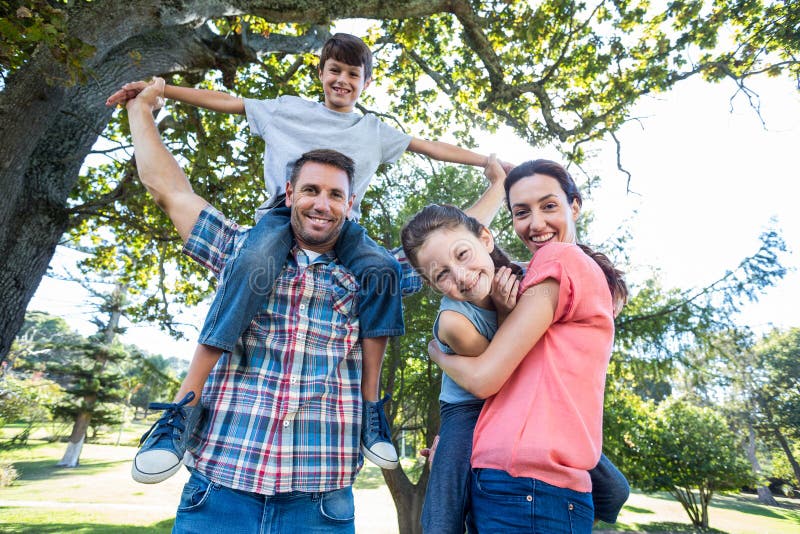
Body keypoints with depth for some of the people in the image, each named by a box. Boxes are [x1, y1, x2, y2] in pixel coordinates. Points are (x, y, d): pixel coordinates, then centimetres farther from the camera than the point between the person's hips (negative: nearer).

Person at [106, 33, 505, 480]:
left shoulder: (374, 130, 23)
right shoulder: (289, 109, 20)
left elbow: (433, 147, 22)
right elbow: (224, 101, 20)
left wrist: (491, 161, 19)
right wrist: (156, 89, 14)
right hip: (285, 211, -1)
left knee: (383, 269, -32)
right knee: (254, 267, -36)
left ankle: (371, 406, -26)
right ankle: (183, 409, -33)